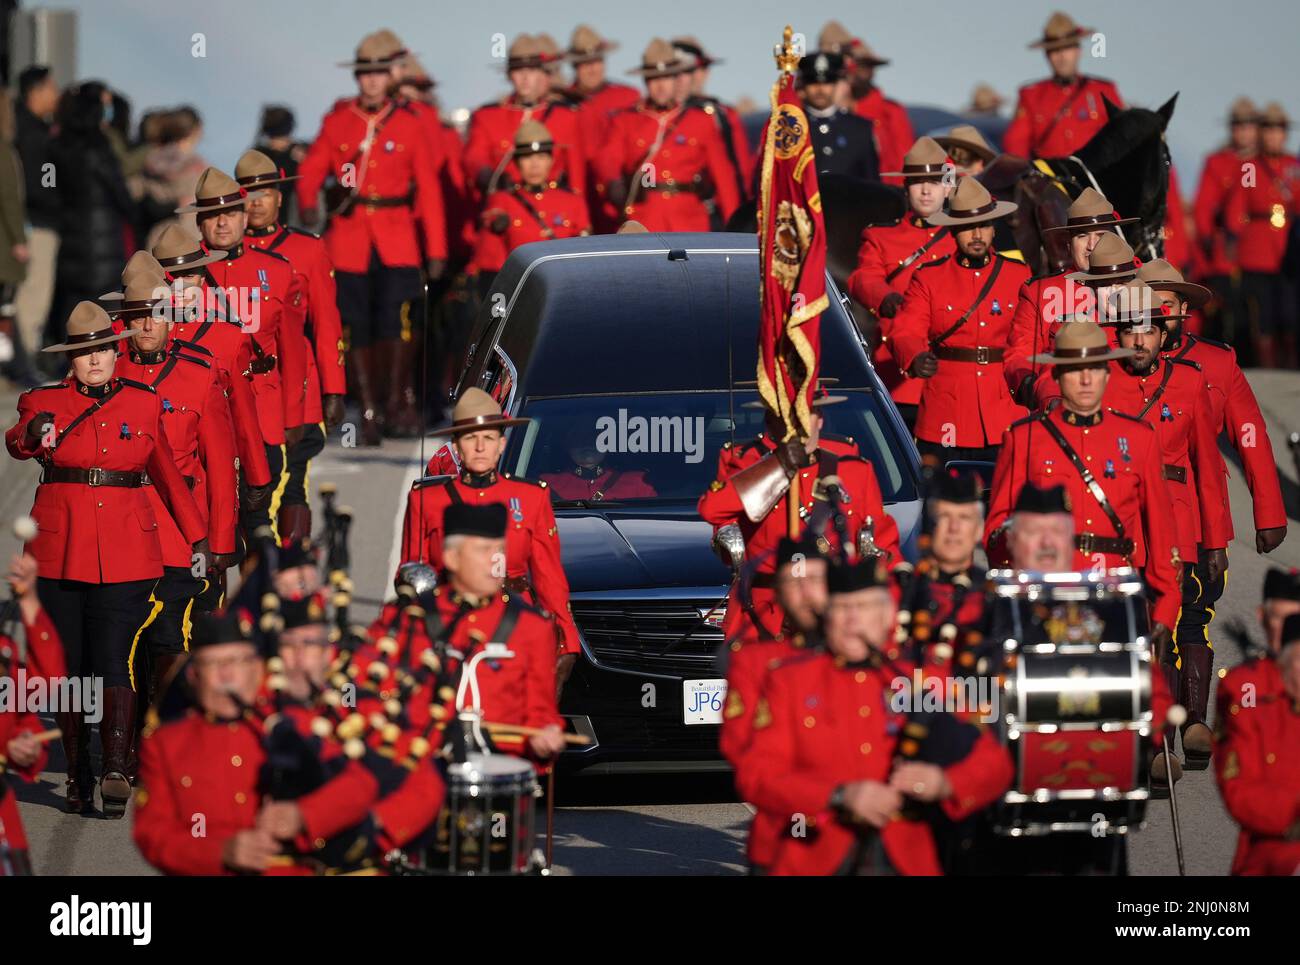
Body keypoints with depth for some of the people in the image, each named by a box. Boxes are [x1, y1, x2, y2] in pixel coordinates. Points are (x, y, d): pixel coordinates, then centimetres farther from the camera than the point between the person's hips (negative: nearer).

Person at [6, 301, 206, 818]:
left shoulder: (144, 404, 8)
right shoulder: (46, 402, 3)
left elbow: (168, 474, 15)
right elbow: (17, 441, -18)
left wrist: (197, 537, 13)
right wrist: (32, 436, -42)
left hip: (127, 552, 0)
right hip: (60, 551, 0)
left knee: (115, 662, -10)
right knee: (67, 664, 4)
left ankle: (116, 769, -17)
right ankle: (77, 775, 12)